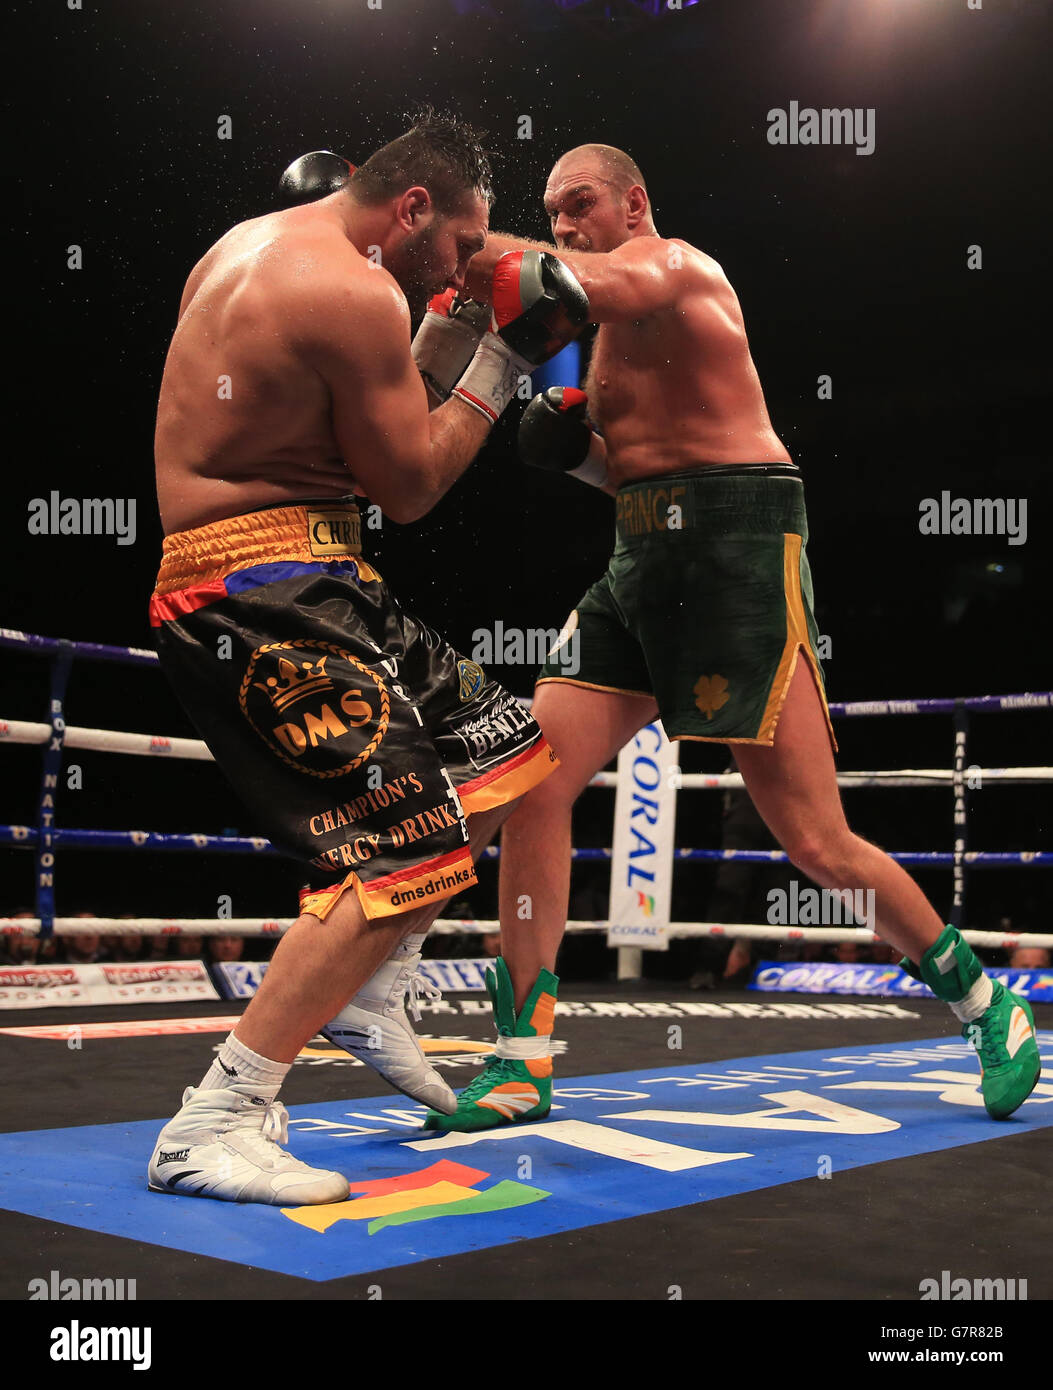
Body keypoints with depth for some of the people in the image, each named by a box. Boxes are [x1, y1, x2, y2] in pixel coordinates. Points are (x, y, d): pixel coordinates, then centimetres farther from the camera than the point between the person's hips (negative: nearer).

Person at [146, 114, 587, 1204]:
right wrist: (499, 362, 0)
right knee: (406, 844, -16)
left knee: (492, 747, 17)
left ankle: (368, 996, 23)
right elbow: (410, 487, -9)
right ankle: (211, 1129, -14)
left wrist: (449, 330, 17)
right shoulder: (356, 291, -14)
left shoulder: (250, 246, 18)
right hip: (261, 589, -11)